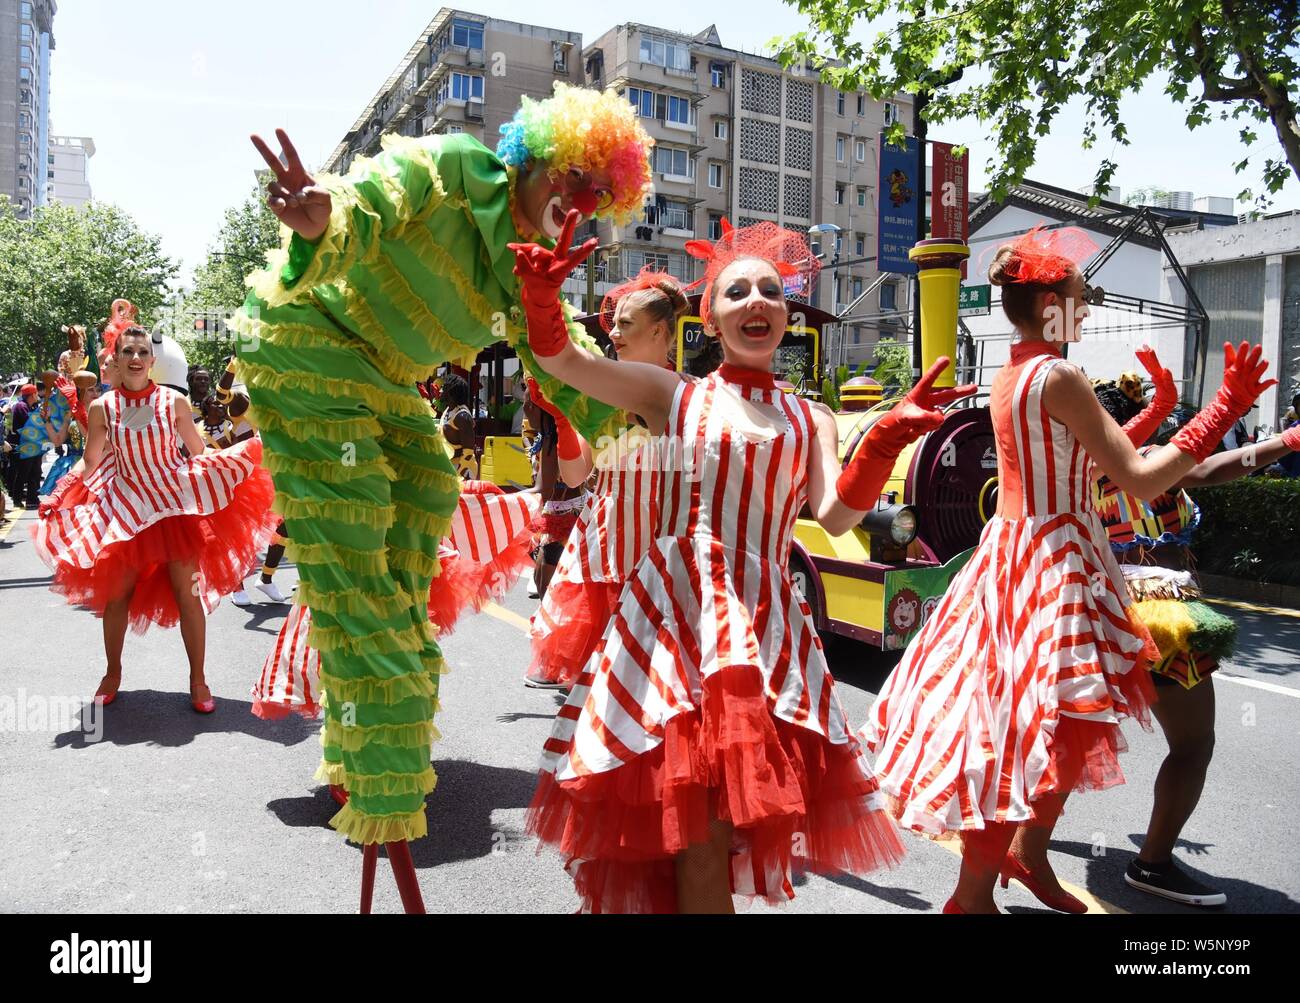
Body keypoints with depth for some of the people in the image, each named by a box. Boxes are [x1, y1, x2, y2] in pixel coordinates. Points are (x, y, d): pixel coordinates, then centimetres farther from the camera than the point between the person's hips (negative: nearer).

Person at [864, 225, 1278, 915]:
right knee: (1045, 729, -2)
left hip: (1014, 547, 9)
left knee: (1030, 725, 19)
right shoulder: (1057, 376, -17)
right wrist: (1224, 409, -14)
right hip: (1053, 564, -9)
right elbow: (1139, 479, -19)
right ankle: (973, 894, 9)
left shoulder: (1009, 377, 12)